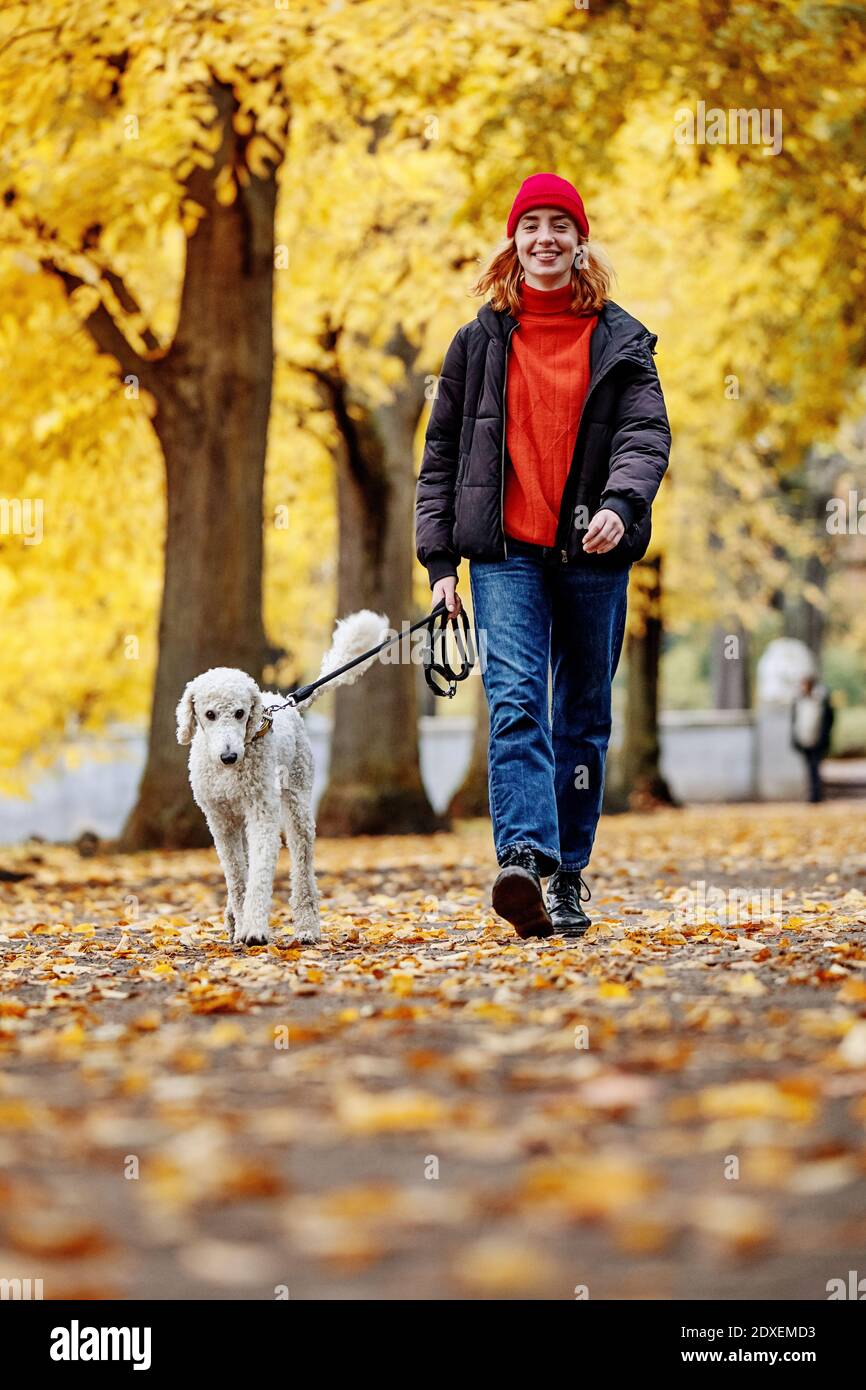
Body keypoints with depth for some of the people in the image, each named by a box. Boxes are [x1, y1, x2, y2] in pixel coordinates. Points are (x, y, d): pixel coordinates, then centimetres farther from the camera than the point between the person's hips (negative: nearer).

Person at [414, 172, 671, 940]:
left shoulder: (620, 340, 8)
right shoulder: (481, 341, 9)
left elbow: (647, 432, -4)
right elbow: (442, 453, 11)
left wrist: (620, 504, -25)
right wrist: (439, 559, 3)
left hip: (592, 556, 1)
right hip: (507, 553, -1)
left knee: (584, 719, 7)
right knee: (516, 701, -18)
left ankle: (569, 874, 17)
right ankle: (524, 859, -31)